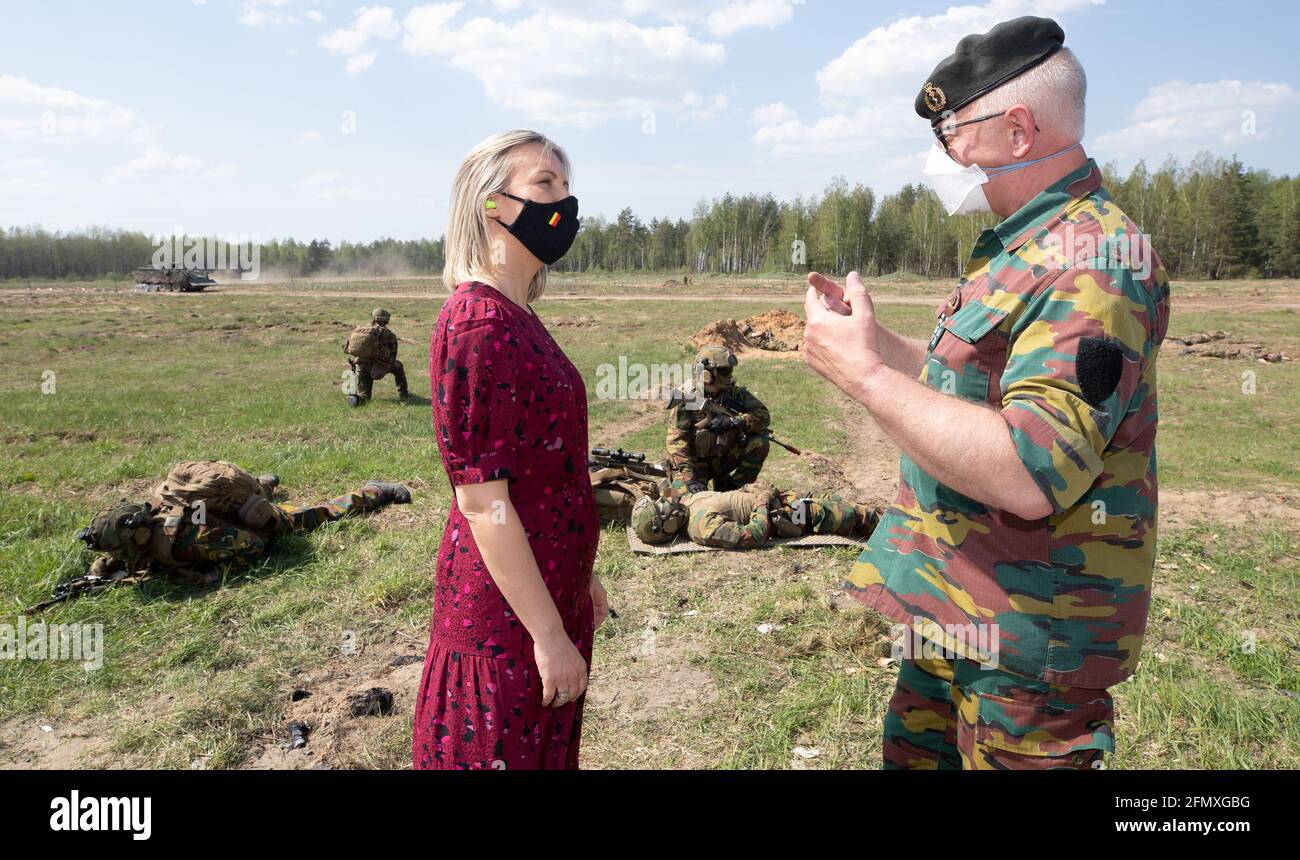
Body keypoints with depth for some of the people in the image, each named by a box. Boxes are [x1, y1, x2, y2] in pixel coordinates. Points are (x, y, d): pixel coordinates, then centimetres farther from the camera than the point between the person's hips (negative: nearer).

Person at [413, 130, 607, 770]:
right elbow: (483, 502, -23)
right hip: (508, 619, -9)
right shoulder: (478, 322, -21)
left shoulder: (519, 319, 8)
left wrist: (580, 579, 18)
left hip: (550, 592, 9)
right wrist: (549, 635, -19)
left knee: (549, 750, 22)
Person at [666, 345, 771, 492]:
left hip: (724, 456, 4)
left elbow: (763, 416, -11)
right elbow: (676, 440, -20)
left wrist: (734, 422, -29)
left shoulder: (734, 392, -7)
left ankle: (733, 486, -4)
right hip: (696, 461, -3)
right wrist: (689, 477, -29)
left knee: (759, 443, -18)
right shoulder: (686, 397, -16)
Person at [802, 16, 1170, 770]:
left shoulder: (1092, 261, -21)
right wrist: (870, 334, 10)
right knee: (914, 752, 22)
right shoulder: (1018, 249, 11)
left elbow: (1033, 473, -32)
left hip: (1029, 641, -9)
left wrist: (862, 372, -26)